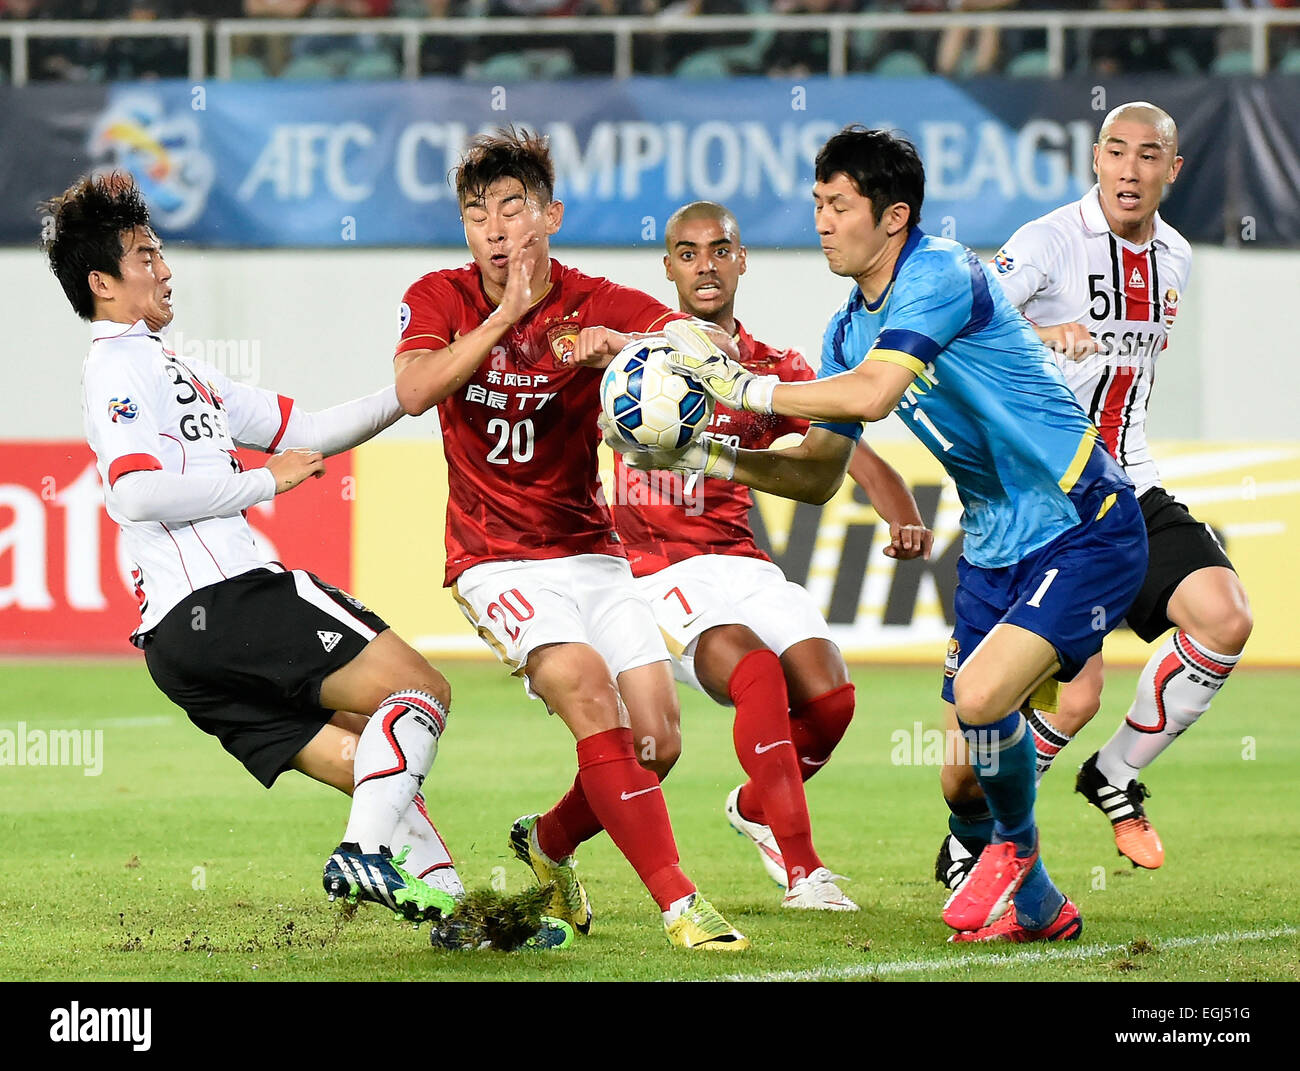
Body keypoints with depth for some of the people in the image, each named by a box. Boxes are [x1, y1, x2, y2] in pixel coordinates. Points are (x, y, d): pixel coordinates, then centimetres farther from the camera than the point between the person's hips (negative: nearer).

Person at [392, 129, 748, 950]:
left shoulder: (595, 305, -2)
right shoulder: (441, 299, -2)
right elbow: (415, 390, -21)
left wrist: (621, 342, -35)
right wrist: (506, 313, -26)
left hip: (590, 552, 3)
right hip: (496, 561, -3)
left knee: (659, 742, -4)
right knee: (585, 685, -27)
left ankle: (549, 844, 27)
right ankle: (678, 901, -28)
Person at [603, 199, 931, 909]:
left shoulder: (775, 371, 12)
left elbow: (855, 456, 5)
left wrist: (905, 519, -15)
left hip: (739, 561, 4)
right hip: (656, 570, -4)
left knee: (828, 696, -17)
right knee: (757, 672, -30)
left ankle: (754, 808, 16)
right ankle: (802, 870, -25)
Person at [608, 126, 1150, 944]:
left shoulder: (943, 275, -19)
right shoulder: (849, 329, 7)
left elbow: (872, 393, -33)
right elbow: (820, 476, 12)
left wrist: (740, 386, -24)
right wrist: (705, 456, -1)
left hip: (1085, 531, -9)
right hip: (996, 542, 9)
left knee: (981, 699, -24)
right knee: (972, 759, 4)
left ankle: (1018, 844, 5)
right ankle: (1036, 906, 27)